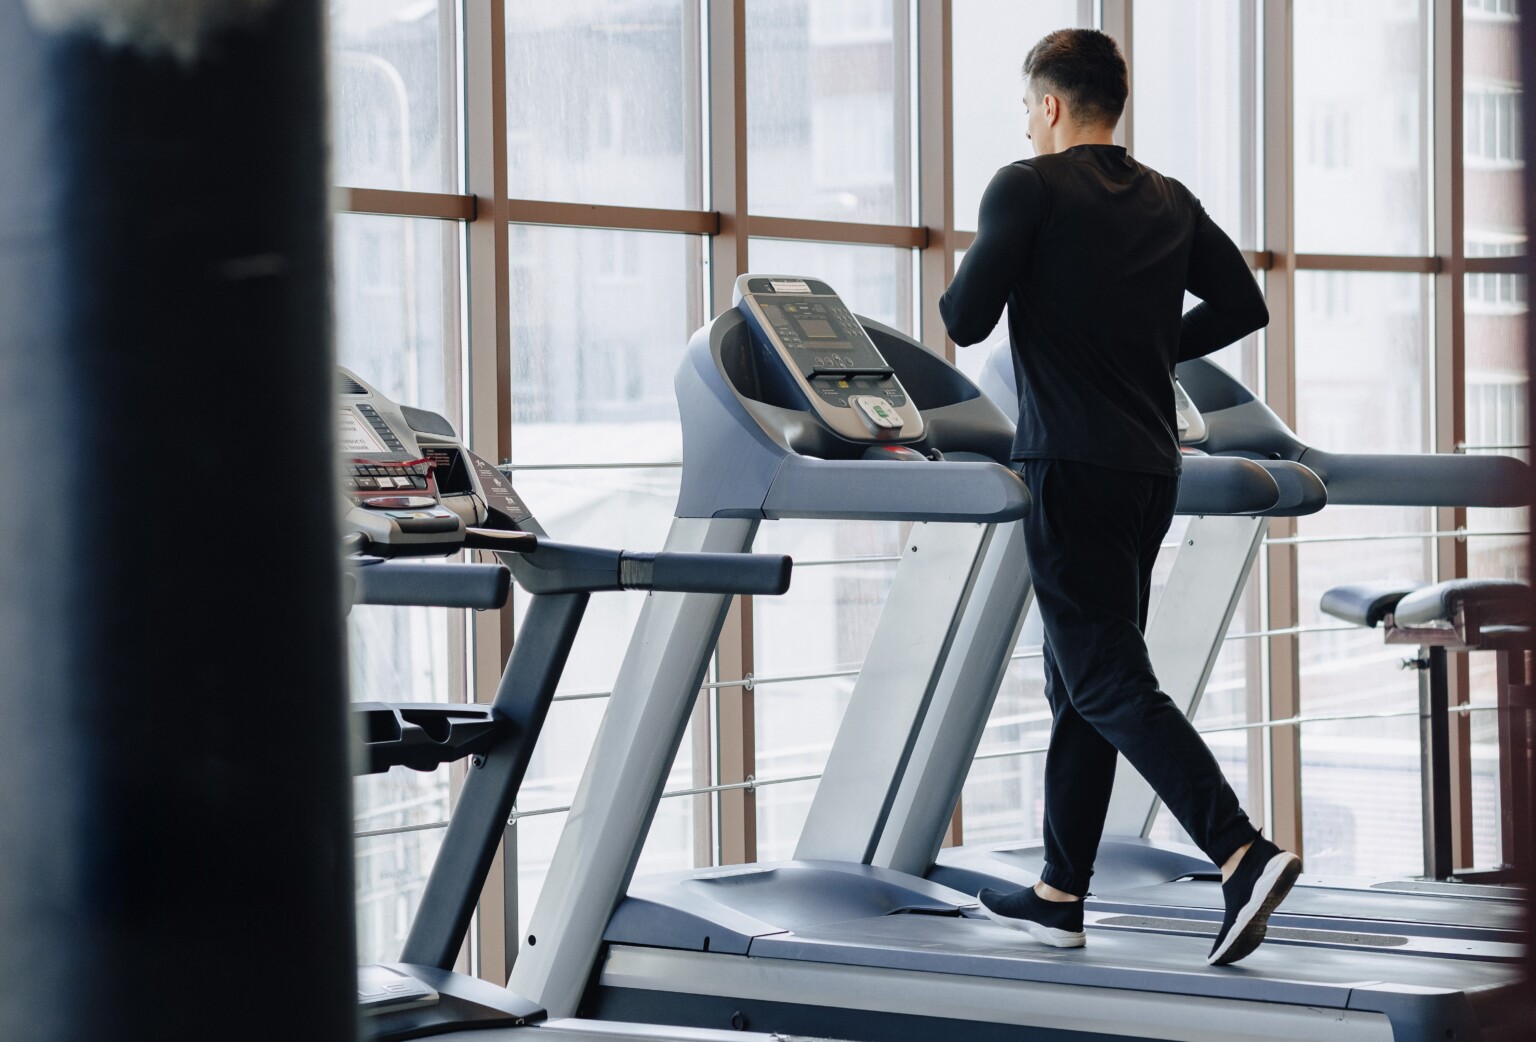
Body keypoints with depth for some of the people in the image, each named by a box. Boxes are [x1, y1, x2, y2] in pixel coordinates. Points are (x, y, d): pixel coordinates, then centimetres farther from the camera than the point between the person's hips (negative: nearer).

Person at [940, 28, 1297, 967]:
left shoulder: (1028, 188, -7)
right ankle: (1061, 894, 19)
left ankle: (1244, 853, -22)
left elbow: (966, 322, -9)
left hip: (1072, 464, -7)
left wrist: (964, 285, 13)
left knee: (1107, 682, -8)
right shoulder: (1170, 203, 12)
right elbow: (1244, 306, 13)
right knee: (1082, 681, 15)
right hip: (1150, 466, 7)